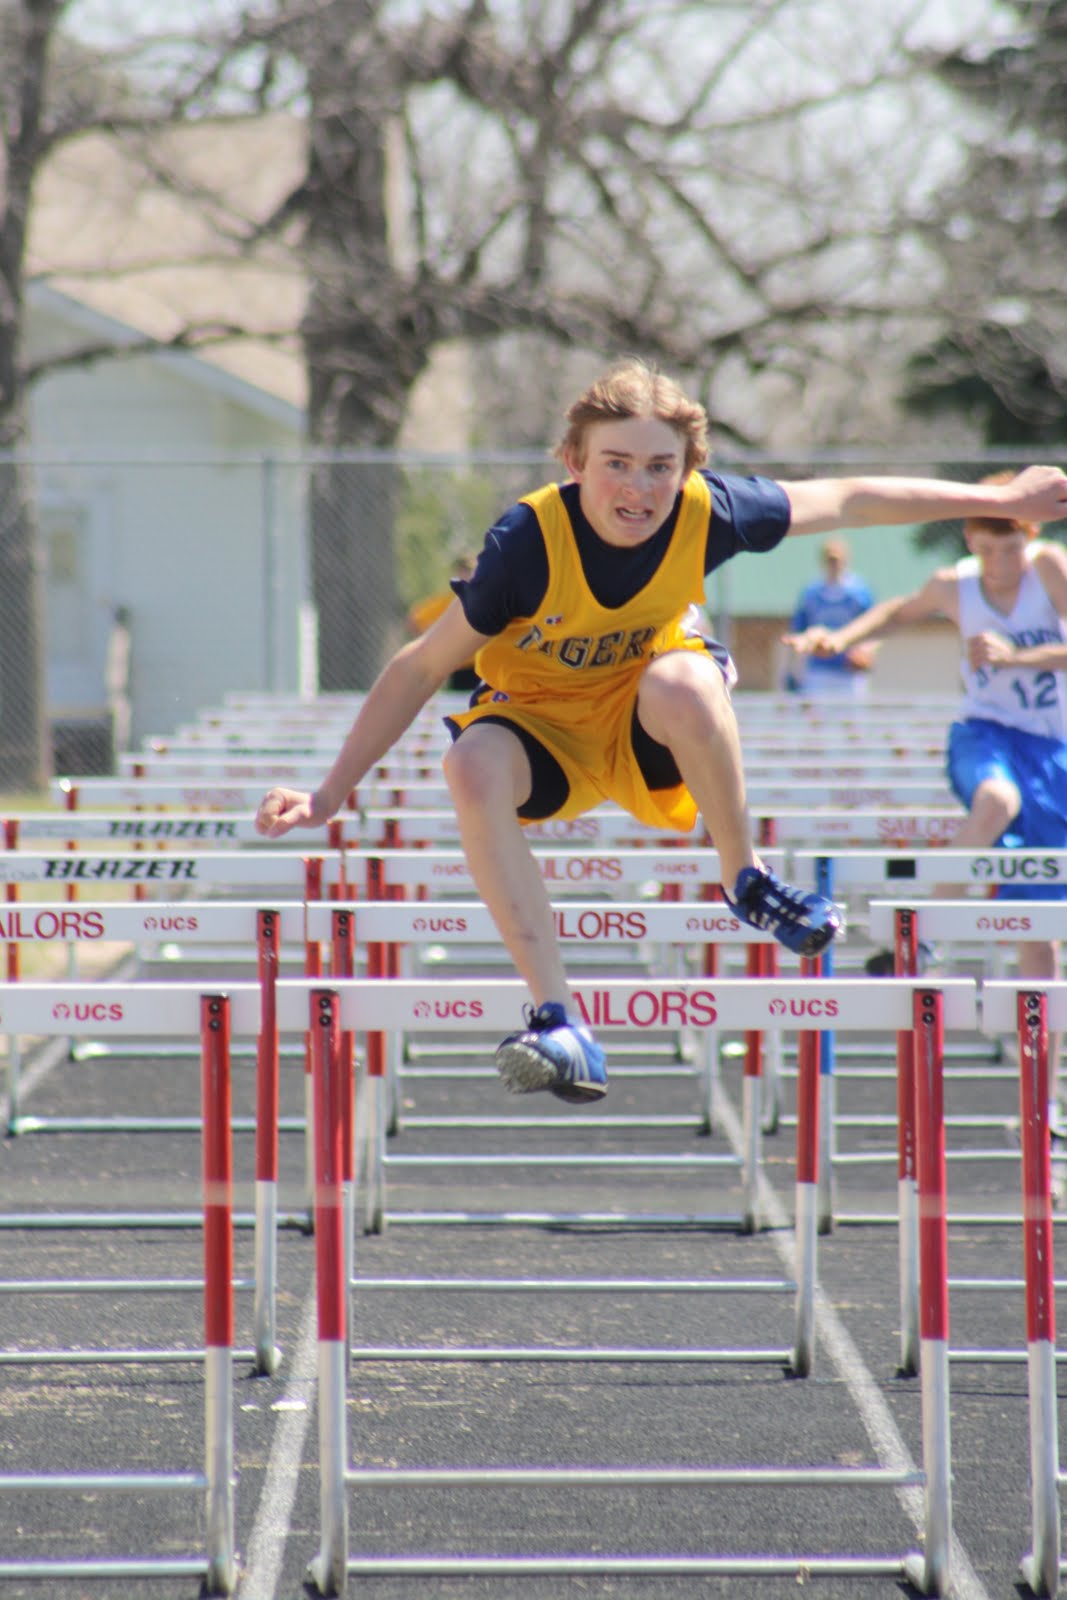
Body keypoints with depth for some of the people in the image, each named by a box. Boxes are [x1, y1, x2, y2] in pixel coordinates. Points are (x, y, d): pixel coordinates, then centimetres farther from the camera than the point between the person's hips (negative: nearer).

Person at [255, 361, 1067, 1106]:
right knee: (473, 769, -36)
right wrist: (332, 793, -20)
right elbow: (424, 665, -18)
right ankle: (560, 1024, -37)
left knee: (681, 679, -36)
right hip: (543, 726, -1)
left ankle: (747, 880, -12)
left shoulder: (709, 511, -21)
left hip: (646, 724, 1)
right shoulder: (529, 540, -28)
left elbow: (844, 500, -4)